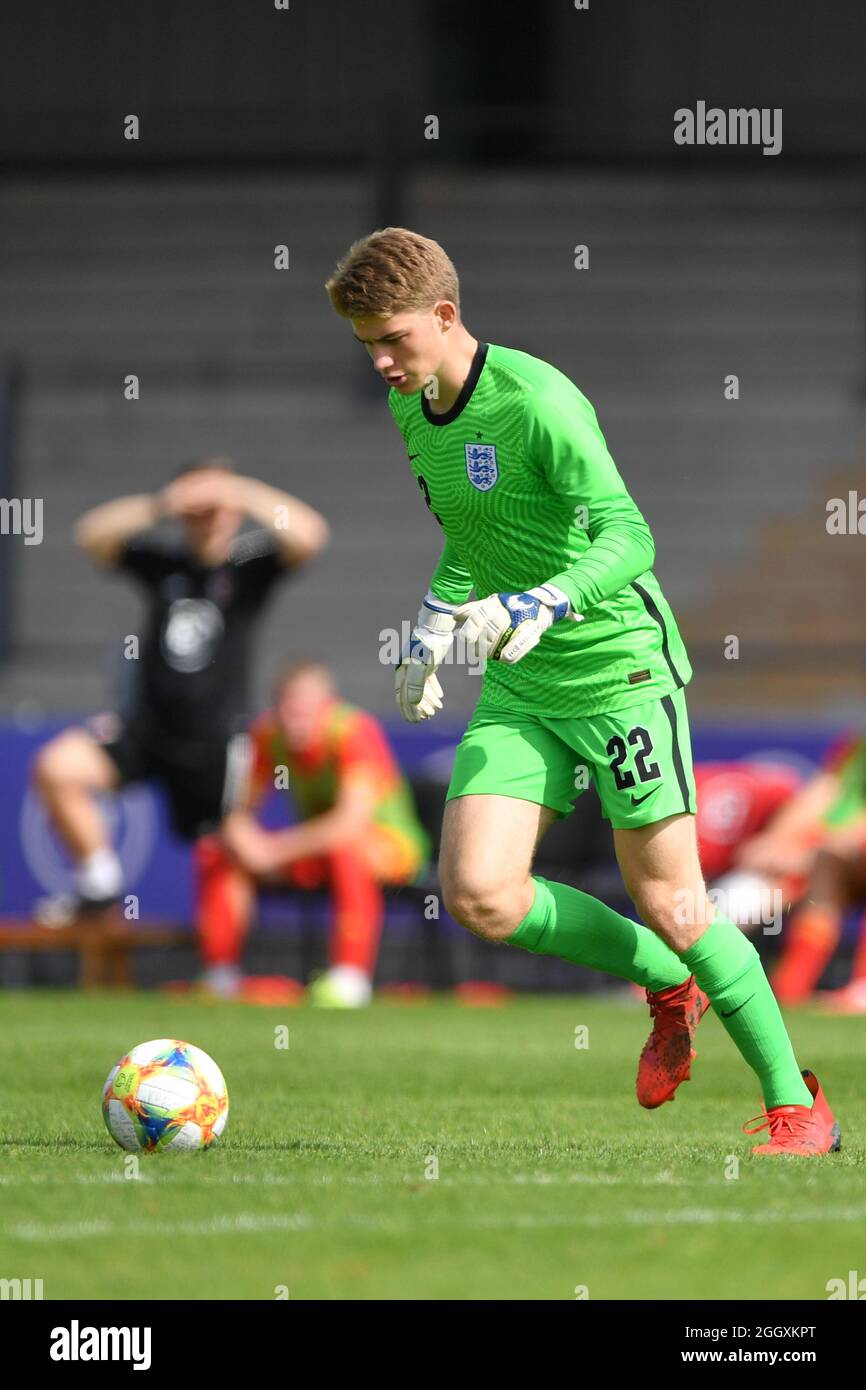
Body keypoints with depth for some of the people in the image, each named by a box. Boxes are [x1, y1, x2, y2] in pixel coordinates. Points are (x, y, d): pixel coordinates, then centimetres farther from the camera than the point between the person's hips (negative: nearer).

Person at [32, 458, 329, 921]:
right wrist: (159, 504, -32)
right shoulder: (161, 560, -2)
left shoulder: (251, 562, -6)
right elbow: (91, 535, -17)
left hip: (215, 742, -1)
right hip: (146, 725, 1)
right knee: (56, 767, -20)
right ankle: (98, 884, -4)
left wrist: (243, 493, -33)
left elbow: (308, 535, -24)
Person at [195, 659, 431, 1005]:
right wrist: (238, 832, -26)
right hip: (314, 848, 7)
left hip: (391, 844, -7)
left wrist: (275, 850, -40)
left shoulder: (354, 732, -27)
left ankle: (350, 974, -35)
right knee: (214, 850, -5)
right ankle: (220, 974, -3)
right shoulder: (269, 733, -9)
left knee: (345, 847, -41)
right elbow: (245, 809, 0)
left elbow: (353, 820, -39)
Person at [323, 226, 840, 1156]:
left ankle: (797, 1107, 10)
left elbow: (628, 537, -27)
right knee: (477, 894, -10)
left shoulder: (535, 401, -19)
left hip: (620, 668, -7)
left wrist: (540, 607, -41)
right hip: (518, 692, 7)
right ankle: (668, 988, 14)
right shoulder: (412, 415, 7)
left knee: (670, 905, -6)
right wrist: (434, 629, 16)